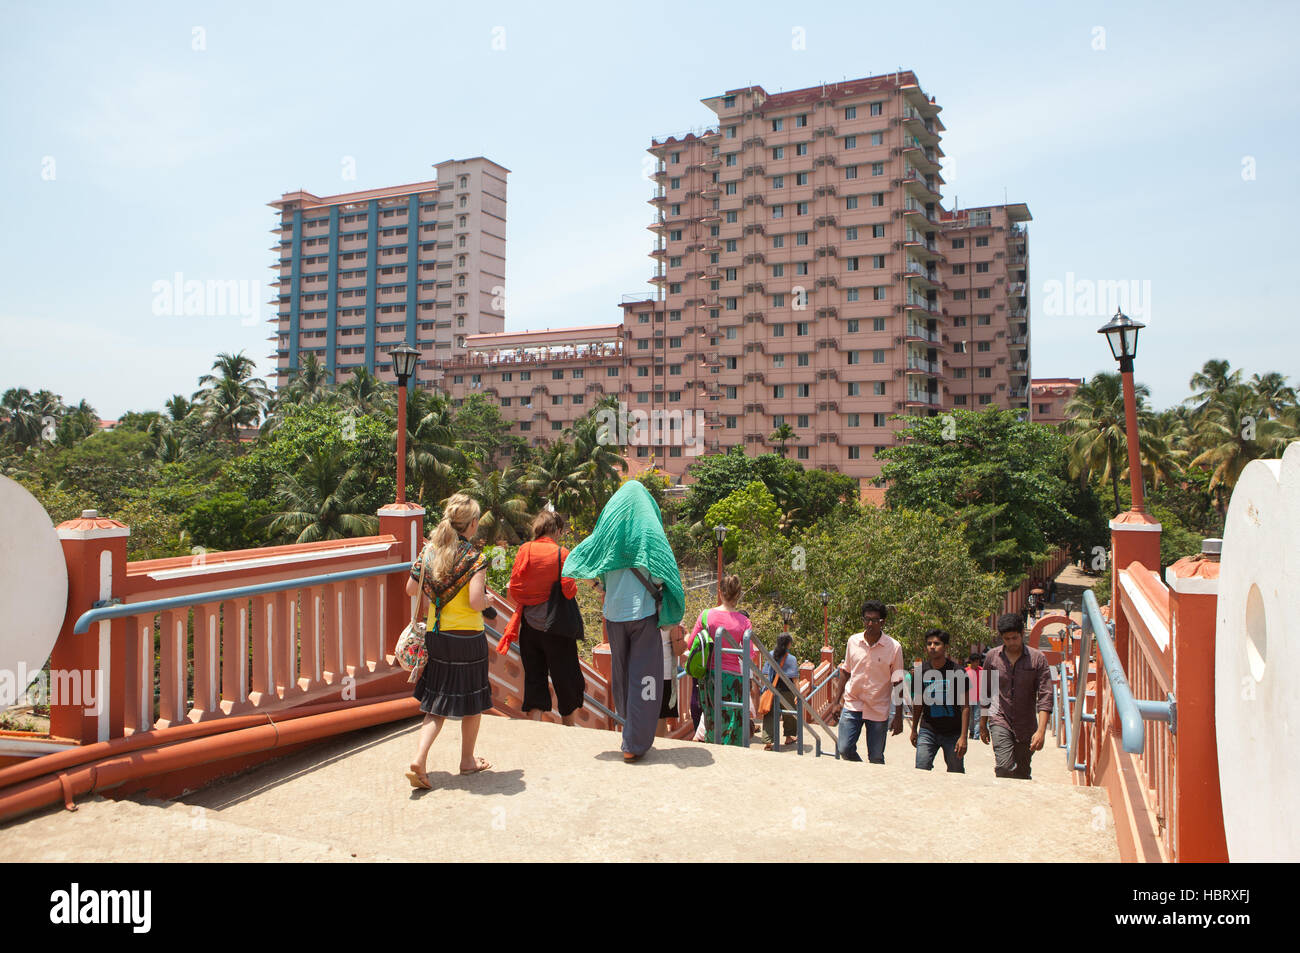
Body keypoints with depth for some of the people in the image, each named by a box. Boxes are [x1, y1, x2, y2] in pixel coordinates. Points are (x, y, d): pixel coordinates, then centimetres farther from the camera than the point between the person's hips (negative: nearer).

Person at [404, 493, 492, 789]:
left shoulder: (430, 550, 2)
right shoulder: (475, 557, -15)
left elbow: (411, 589, 8)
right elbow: (476, 602, -23)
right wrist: (487, 599, -1)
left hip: (435, 635, 5)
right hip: (467, 637, -5)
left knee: (437, 702, 14)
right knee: (472, 699, 14)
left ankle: (419, 760, -1)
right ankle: (467, 760, 27)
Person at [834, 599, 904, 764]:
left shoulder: (893, 647, -7)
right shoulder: (853, 641, 1)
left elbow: (897, 684, -4)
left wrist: (898, 716, -5)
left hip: (879, 710, -2)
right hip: (852, 705, 2)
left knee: (876, 759, 3)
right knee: (844, 749, -8)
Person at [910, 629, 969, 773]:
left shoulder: (958, 672, -8)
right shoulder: (921, 670, 2)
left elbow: (965, 706, -7)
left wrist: (963, 736, -12)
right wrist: (914, 730, 17)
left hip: (953, 733, -2)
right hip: (928, 730, 2)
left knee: (956, 775, 6)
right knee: (921, 772, -7)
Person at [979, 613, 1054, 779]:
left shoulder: (1038, 658, -3)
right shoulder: (992, 656, 2)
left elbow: (1045, 697, -8)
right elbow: (985, 693, 12)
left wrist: (1041, 731, -18)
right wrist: (983, 725, 14)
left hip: (1026, 725, 1)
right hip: (999, 721, 0)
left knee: (1022, 775, 9)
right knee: (1005, 768, -19)